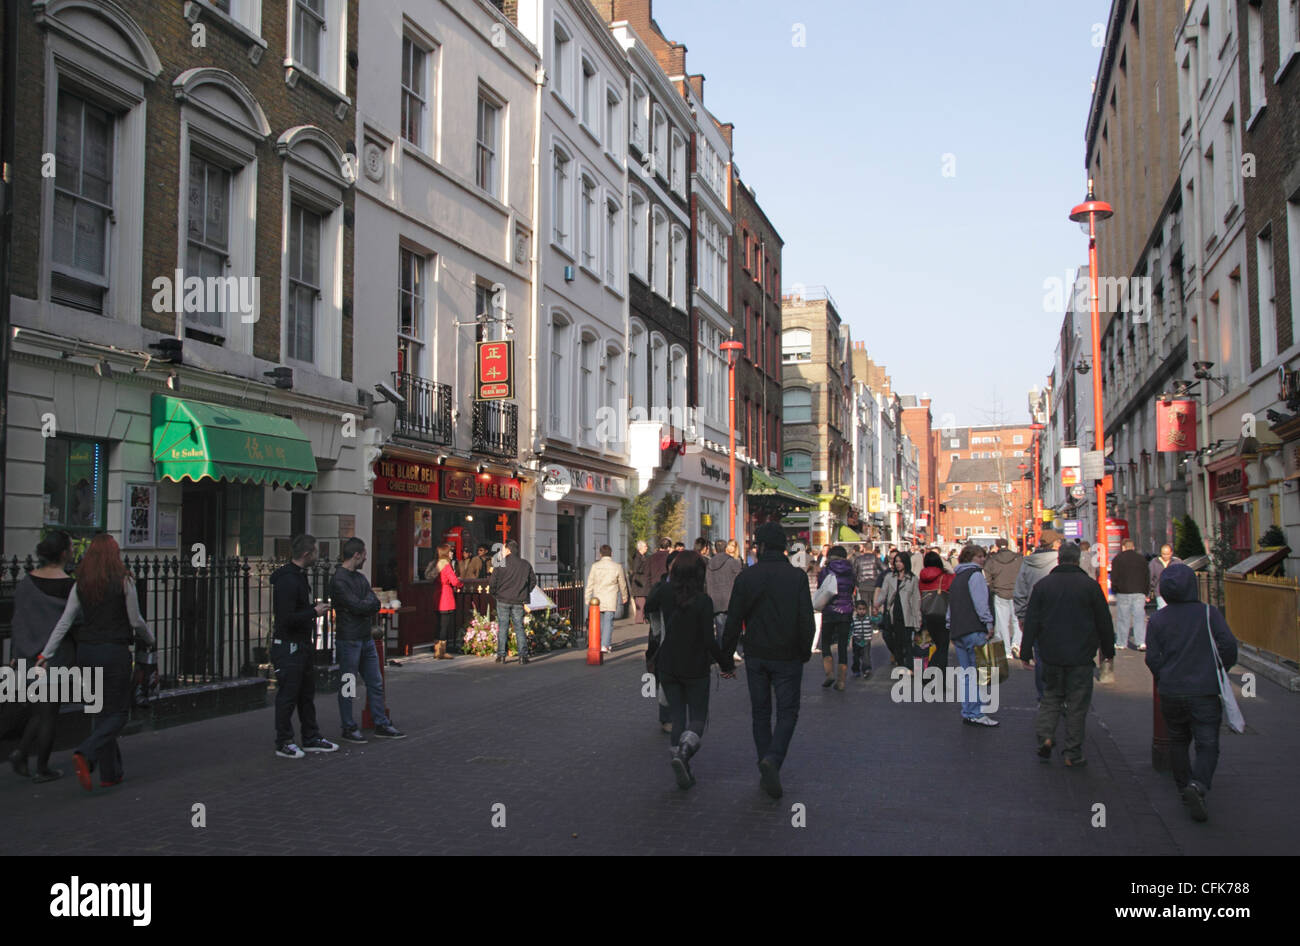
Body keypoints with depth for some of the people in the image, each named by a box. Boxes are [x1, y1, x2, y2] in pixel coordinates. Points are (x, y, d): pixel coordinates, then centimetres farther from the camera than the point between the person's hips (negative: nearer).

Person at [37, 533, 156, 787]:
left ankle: (110, 773, 16)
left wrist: (45, 654, 3)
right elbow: (136, 621, -3)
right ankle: (85, 754, -20)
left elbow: (64, 622, 0)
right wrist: (149, 639, 16)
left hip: (86, 652, 5)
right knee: (118, 712, 3)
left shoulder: (80, 585, 4)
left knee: (103, 710, 14)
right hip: (114, 652, -5)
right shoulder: (124, 582, -8)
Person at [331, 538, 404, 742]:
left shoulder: (360, 577, 14)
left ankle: (382, 725, 18)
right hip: (348, 640, -9)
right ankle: (349, 729, 12)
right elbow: (357, 606, -20)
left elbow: (375, 604, 7)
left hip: (366, 639, 9)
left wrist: (364, 605, -12)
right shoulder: (339, 580, -14)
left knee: (376, 683, 11)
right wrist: (369, 602, -1)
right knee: (347, 687, 2)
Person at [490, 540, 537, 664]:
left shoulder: (501, 564, -7)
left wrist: (492, 592, 11)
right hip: (519, 601, 2)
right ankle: (523, 656, 1)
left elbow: (494, 581, -7)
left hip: (503, 600, -2)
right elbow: (533, 581, 10)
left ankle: (501, 655, 5)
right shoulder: (526, 564, 3)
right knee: (519, 627, 6)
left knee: (502, 627, 5)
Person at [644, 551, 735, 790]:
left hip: (667, 666, 3)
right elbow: (709, 641, -17)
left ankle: (684, 772, 7)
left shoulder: (665, 591, -8)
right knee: (698, 716, 10)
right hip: (695, 668, -3)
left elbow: (649, 608, 13)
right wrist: (727, 664, -4)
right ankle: (684, 751, -19)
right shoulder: (703, 601, -17)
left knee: (677, 715, 13)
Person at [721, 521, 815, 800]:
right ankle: (773, 759, -17)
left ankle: (765, 770, 16)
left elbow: (733, 621, -2)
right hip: (788, 658, -2)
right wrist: (805, 651, 6)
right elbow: (806, 620, -8)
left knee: (760, 712, 14)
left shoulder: (745, 577, -4)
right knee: (787, 712, 6)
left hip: (755, 657, 2)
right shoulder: (797, 577, -7)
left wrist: (726, 654, 7)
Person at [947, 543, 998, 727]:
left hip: (957, 631, 9)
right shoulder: (975, 574, -5)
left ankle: (968, 712, 10)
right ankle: (977, 713, -6)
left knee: (966, 674, 10)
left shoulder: (956, 578, 21)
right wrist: (989, 623, -14)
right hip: (974, 630, -9)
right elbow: (981, 603, -15)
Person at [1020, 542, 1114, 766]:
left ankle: (1045, 735, -1)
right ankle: (1073, 754, 8)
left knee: (1051, 697, 18)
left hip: (1051, 655, 2)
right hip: (1081, 656, -2)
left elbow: (1031, 622, 1)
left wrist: (1026, 652, 6)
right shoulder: (1090, 585, -4)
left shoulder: (1042, 585, 1)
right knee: (1077, 704, 5)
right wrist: (1108, 650, 13)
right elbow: (1104, 622, 2)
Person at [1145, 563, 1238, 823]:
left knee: (1178, 741, 19)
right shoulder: (1209, 613, -5)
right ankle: (1198, 785, -22)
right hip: (1205, 692, -2)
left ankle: (1184, 786, 24)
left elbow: (1152, 658, -3)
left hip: (1170, 692, 2)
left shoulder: (1157, 619, 0)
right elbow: (1228, 644, -12)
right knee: (1207, 745, 0)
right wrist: (1221, 671, 6)